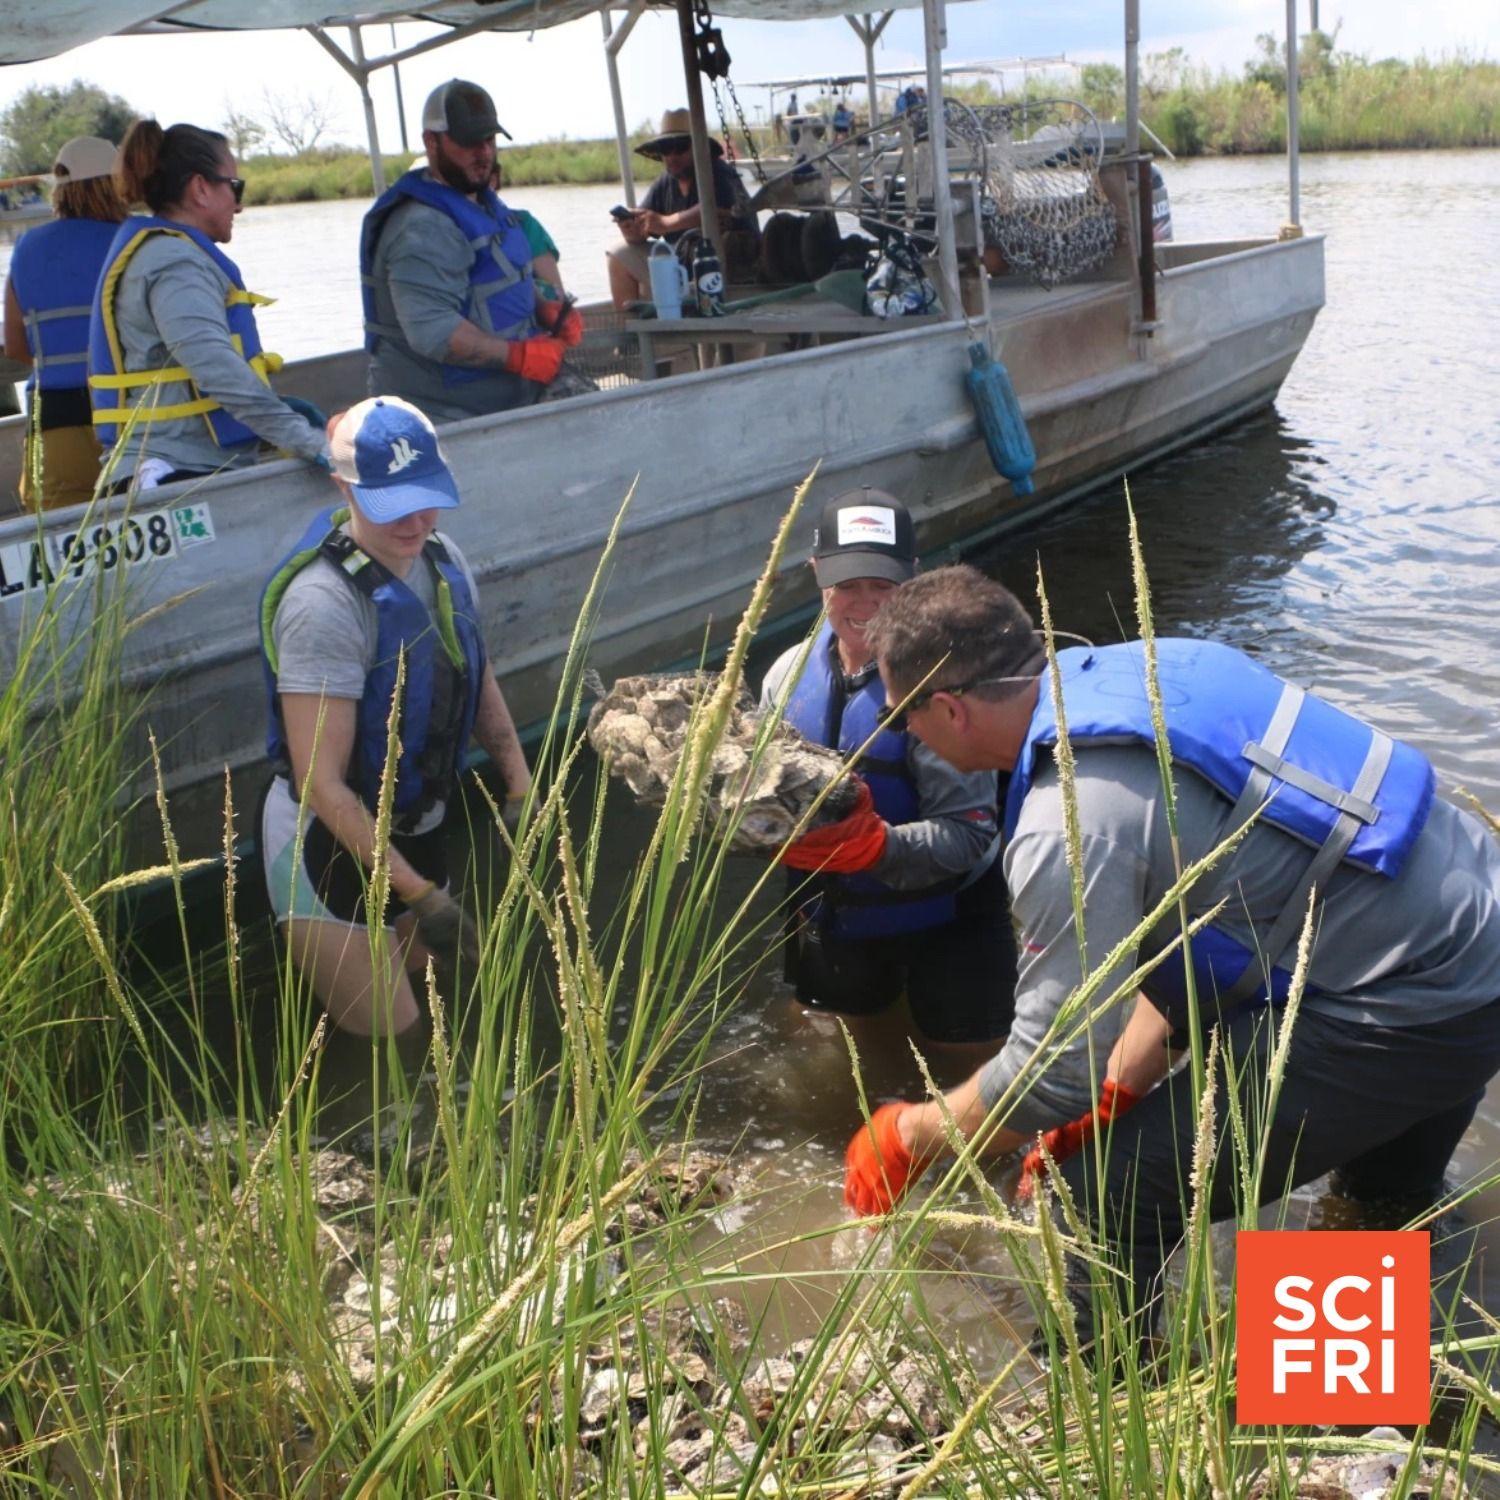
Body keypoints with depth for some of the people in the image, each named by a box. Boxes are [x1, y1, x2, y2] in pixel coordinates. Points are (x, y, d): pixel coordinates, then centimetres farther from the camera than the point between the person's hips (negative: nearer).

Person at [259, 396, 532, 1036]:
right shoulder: (323, 603, -29)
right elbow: (323, 785, -28)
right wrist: (419, 893, -26)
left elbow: (477, 680, 13)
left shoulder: (440, 557, -5)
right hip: (332, 841, -8)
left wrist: (519, 785, 5)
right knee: (392, 1031, 0)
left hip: (412, 824, 8)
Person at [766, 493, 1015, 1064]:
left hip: (941, 924, -5)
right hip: (831, 916, 5)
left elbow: (969, 834, -26)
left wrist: (871, 845, -40)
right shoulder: (791, 674, -8)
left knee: (975, 1059, 14)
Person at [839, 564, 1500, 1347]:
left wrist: (908, 1137, -1)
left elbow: (1049, 1073, -18)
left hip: (1410, 1015, -10)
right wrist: (1115, 1092, 10)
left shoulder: (1071, 827, -26)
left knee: (1115, 1195, -5)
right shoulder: (1134, 669, 2)